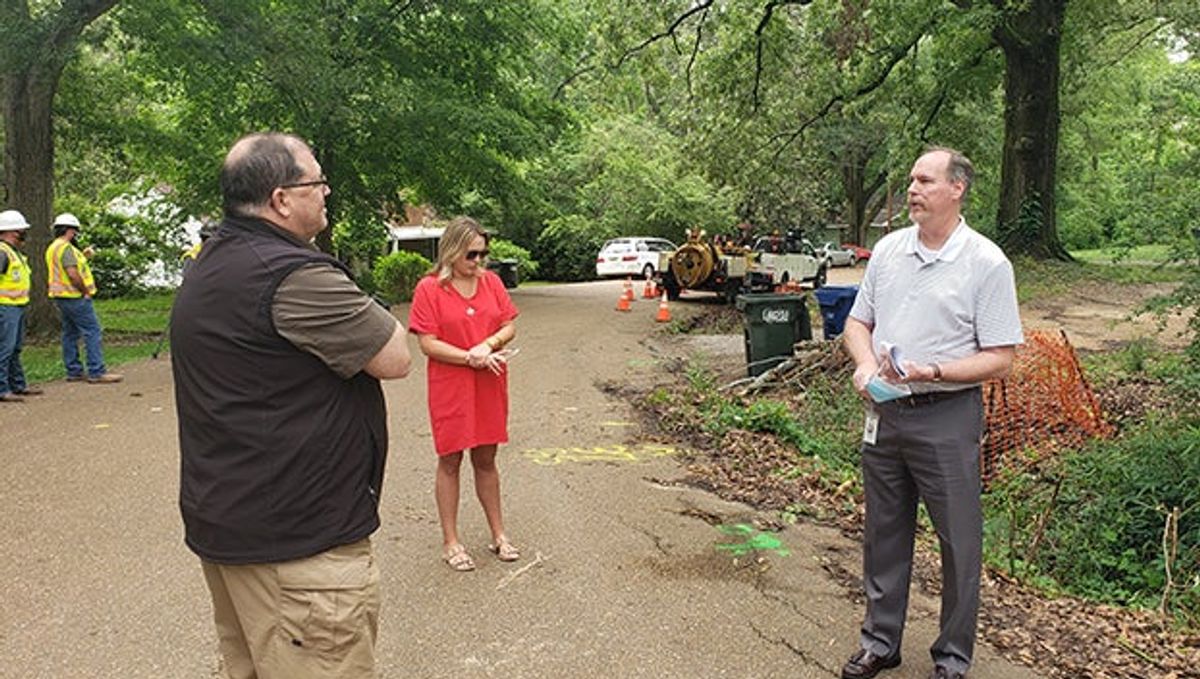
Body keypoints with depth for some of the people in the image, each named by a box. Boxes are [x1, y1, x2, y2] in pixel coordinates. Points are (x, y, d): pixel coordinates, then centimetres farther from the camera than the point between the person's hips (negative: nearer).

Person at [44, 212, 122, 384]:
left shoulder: (52, 248, 16)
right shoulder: (65, 248, -16)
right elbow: (73, 274, -24)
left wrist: (82, 257, 14)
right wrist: (86, 291, -15)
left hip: (61, 297, 11)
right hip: (74, 296, -11)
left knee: (70, 334, 13)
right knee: (92, 331, -9)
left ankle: (74, 371, 16)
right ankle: (97, 372, -12)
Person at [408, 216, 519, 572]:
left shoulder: (491, 282, 5)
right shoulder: (429, 288, -8)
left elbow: (509, 327, 6)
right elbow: (428, 343, -12)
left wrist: (489, 344, -14)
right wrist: (470, 358, -19)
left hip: (489, 386, 4)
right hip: (450, 389, -4)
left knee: (486, 460, 14)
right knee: (450, 461, 6)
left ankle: (498, 534, 26)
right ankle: (451, 542, 17)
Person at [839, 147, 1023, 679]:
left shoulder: (987, 264, -9)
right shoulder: (888, 249, 7)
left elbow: (999, 359, -10)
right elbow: (858, 321, 15)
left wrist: (933, 372, -24)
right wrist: (865, 366, -5)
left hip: (947, 420, -5)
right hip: (884, 412, 5)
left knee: (958, 543, 6)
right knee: (883, 534, 15)